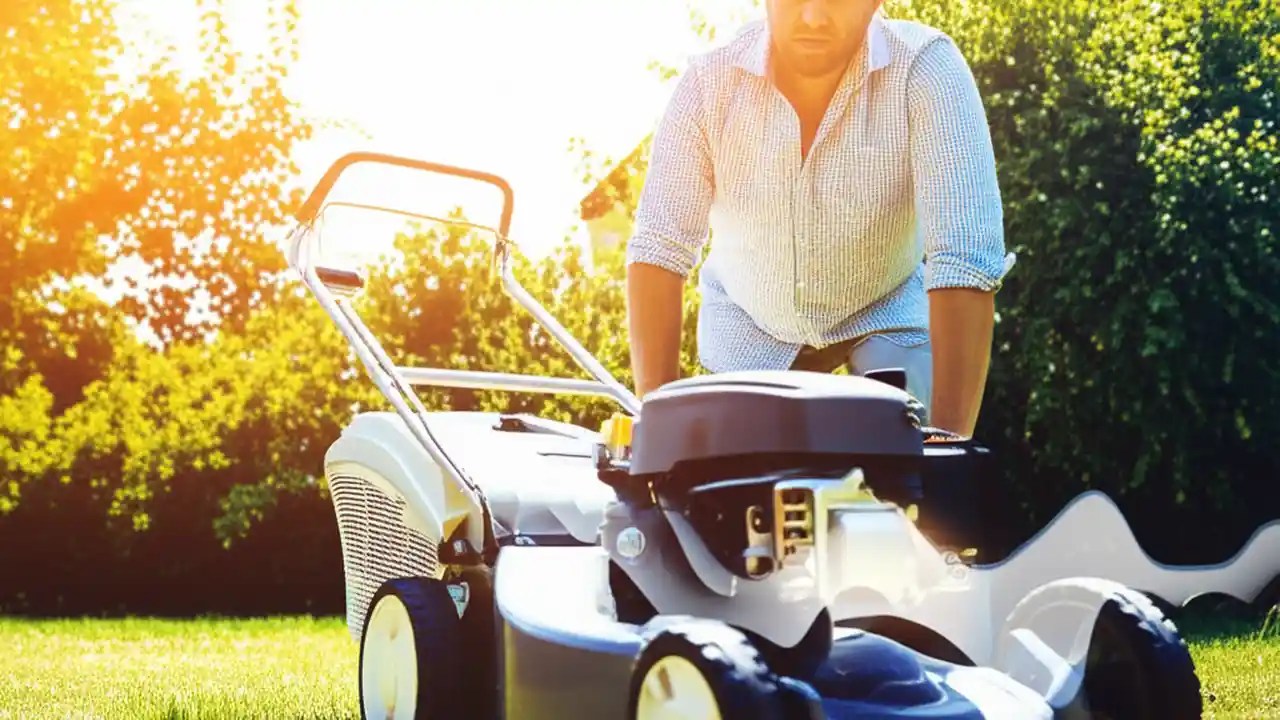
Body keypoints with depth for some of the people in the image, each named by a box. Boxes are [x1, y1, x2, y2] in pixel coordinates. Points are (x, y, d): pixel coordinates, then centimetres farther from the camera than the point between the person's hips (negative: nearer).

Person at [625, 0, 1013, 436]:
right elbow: (658, 248, -23)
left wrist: (948, 437, -43)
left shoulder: (927, 71, -29)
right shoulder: (708, 83, -23)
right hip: (748, 320, 2)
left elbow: (964, 258, -36)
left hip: (888, 310, -2)